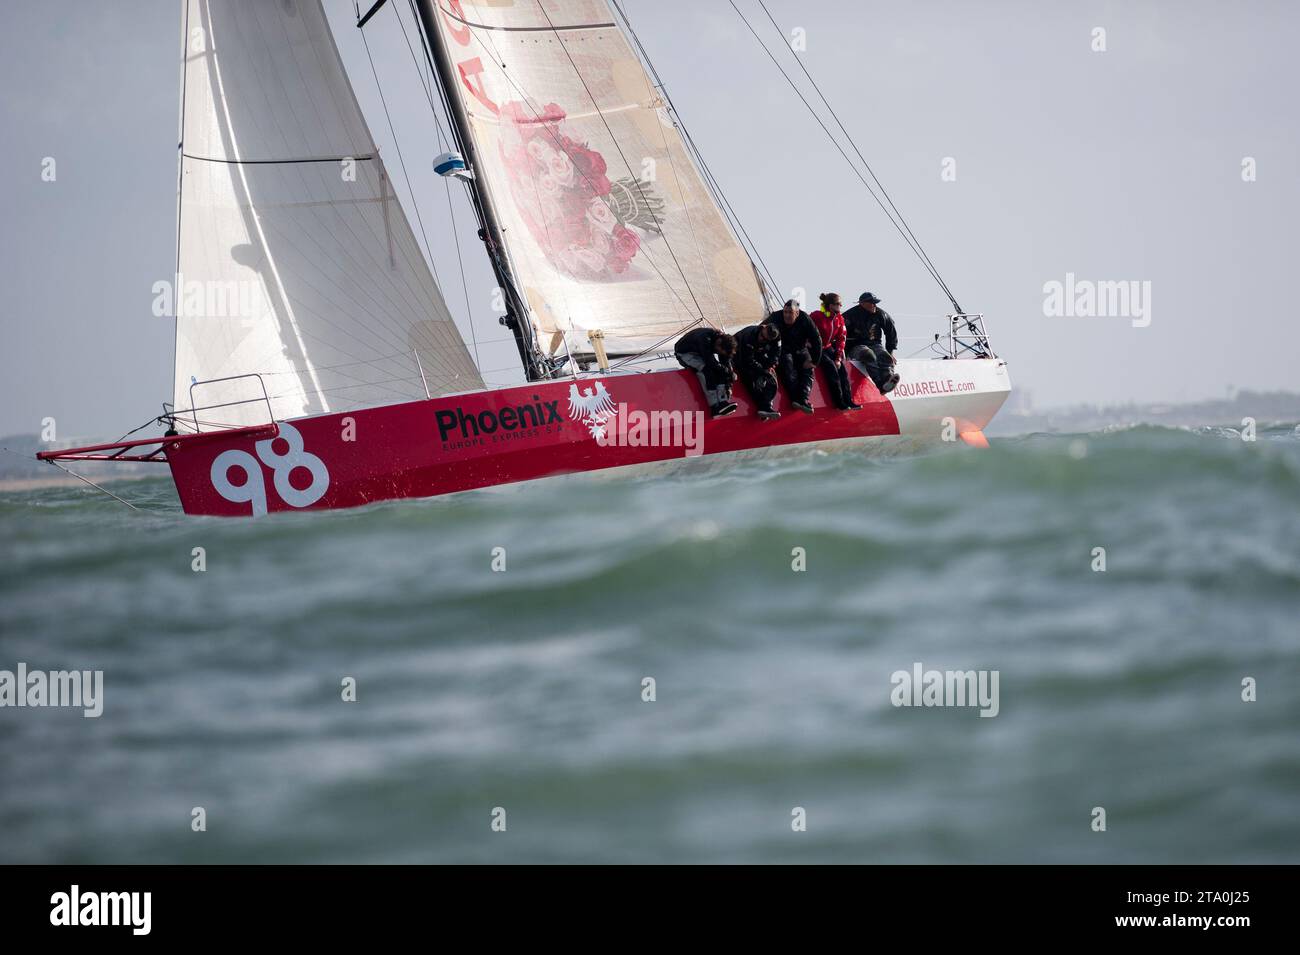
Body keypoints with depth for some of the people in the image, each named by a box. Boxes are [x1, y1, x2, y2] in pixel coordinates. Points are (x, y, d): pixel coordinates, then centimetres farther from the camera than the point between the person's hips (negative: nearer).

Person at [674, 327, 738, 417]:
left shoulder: (724, 340, -13)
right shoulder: (705, 339, -36)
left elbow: (726, 362, -8)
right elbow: (711, 363, -35)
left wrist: (728, 386, -15)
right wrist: (730, 373, -25)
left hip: (701, 355, 7)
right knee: (706, 369, -33)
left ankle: (723, 402, -27)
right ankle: (715, 407, -39)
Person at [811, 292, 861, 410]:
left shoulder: (839, 319, 2)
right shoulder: (817, 316, -19)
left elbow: (840, 339, 4)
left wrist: (838, 358, -4)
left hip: (828, 348, 7)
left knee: (842, 368, -9)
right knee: (831, 368, -21)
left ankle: (848, 401, -6)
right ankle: (840, 403, -18)